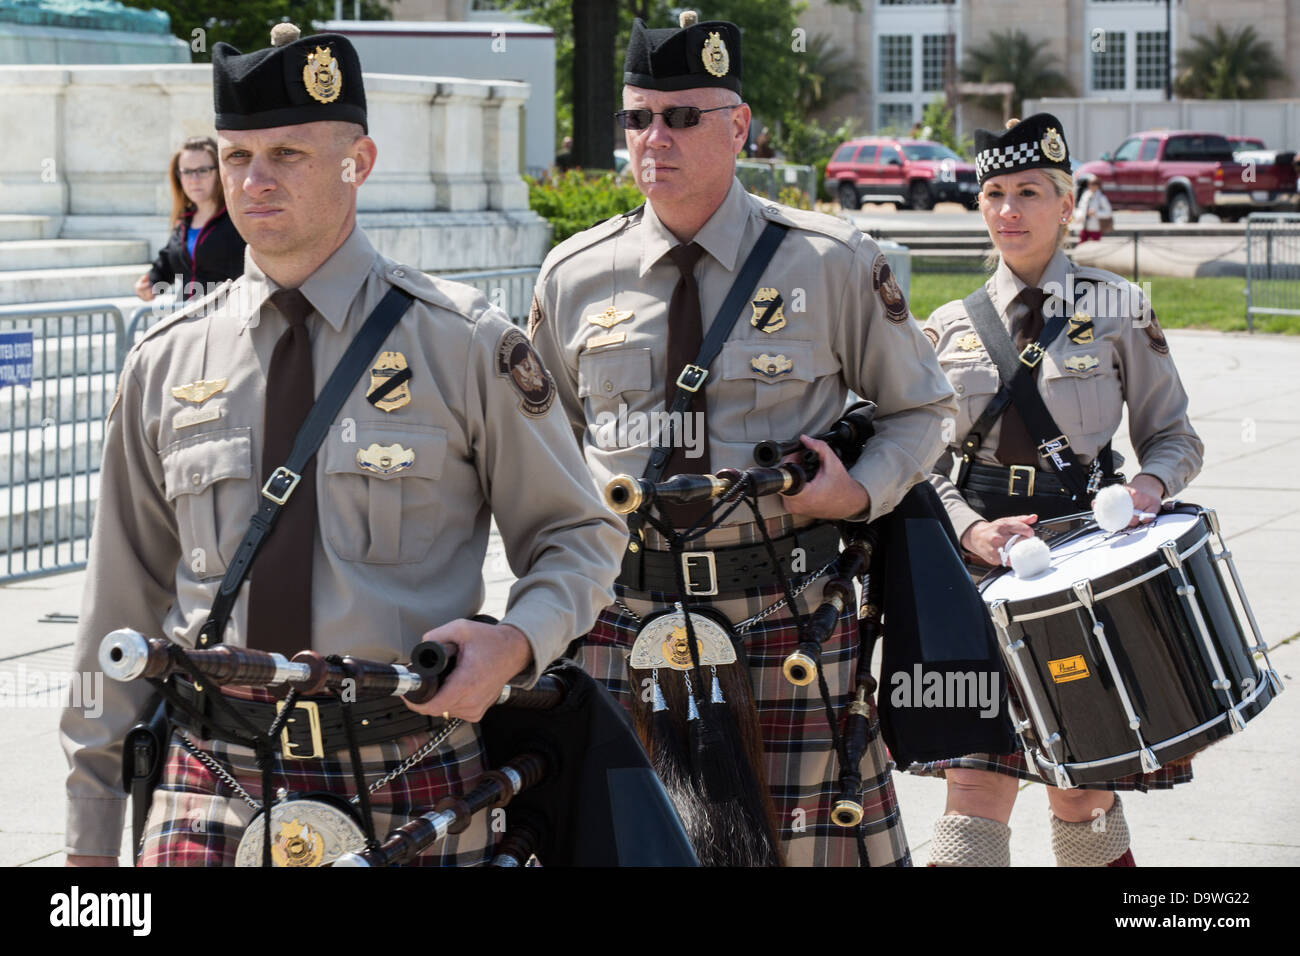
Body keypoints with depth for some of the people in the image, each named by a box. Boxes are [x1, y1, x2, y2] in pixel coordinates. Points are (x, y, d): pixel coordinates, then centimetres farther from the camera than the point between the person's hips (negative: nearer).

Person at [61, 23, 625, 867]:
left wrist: (513, 643, -15)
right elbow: (124, 604, 12)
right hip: (213, 786, 2)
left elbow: (580, 538, 7)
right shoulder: (166, 366, 8)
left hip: (411, 792, -2)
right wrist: (92, 831, 11)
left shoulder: (465, 345, 0)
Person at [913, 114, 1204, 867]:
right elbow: (927, 463, 9)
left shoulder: (1119, 310, 2)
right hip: (984, 574, 1)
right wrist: (969, 529, -11)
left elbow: (1176, 438, 6)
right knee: (976, 791, -7)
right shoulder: (951, 327, 7)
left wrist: (1149, 486, -16)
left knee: (1083, 796, 7)